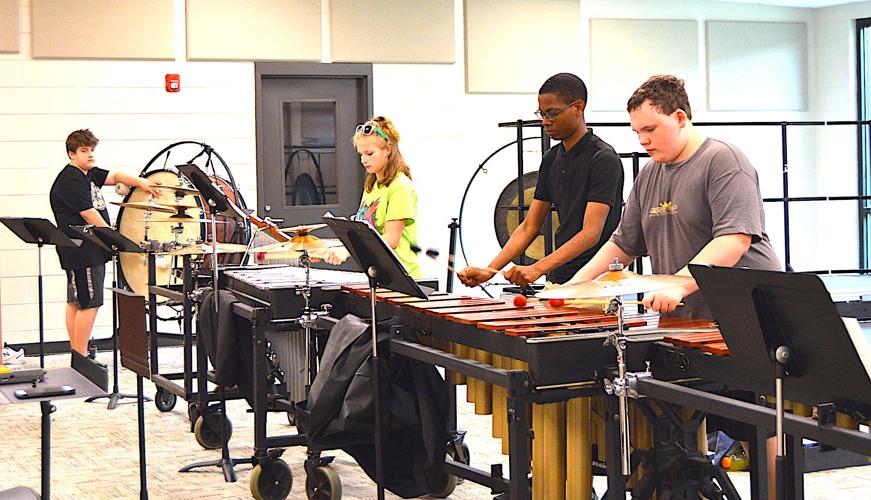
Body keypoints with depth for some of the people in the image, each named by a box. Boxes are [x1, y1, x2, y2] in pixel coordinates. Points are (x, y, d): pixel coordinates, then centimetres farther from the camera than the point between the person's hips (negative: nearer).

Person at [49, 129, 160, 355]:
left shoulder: (89, 174, 14)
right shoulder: (70, 181, -15)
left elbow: (114, 177, 11)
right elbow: (90, 215, -19)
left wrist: (139, 182, -8)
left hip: (91, 250, 10)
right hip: (82, 252, -10)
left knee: (75, 302, 14)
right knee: (89, 304, -9)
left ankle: (77, 356, 21)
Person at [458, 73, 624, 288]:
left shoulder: (604, 159, -11)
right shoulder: (551, 159, 12)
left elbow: (591, 232, -19)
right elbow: (529, 227, 11)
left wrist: (537, 269, -28)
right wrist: (490, 270, -1)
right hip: (558, 281, 6)